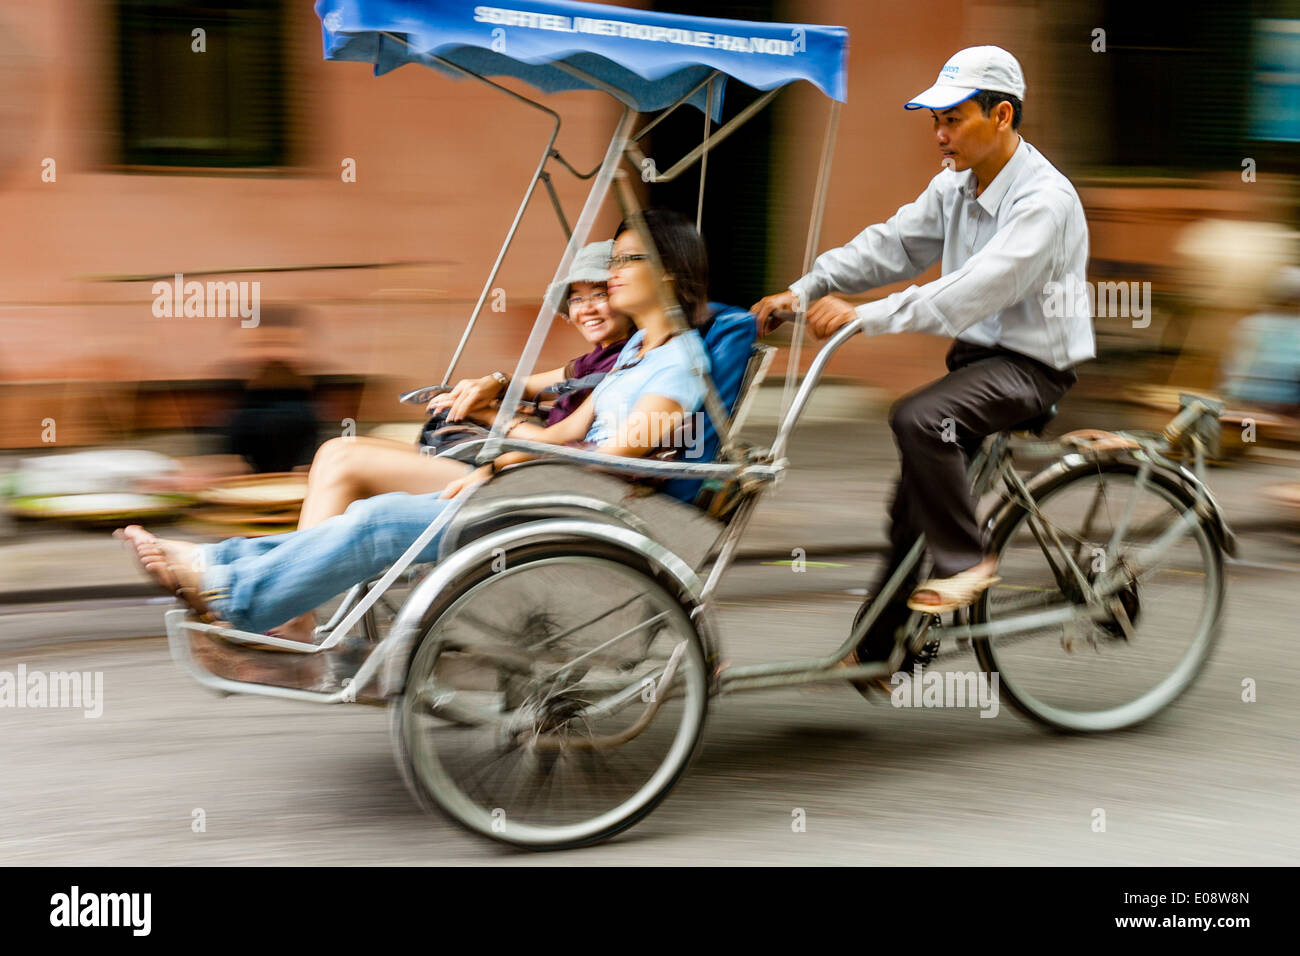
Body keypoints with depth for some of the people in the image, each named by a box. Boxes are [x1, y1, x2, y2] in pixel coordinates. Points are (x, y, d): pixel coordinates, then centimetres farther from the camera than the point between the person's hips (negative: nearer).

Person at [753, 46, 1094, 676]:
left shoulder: (1044, 200, -22)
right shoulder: (954, 187, 6)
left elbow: (974, 291, -32)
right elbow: (891, 244, 1)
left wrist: (866, 316, -36)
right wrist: (804, 290, -12)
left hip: (1032, 366, -8)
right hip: (976, 356, 8)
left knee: (918, 418, -32)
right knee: (910, 505, 9)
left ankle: (966, 562, -14)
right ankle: (874, 652, 20)